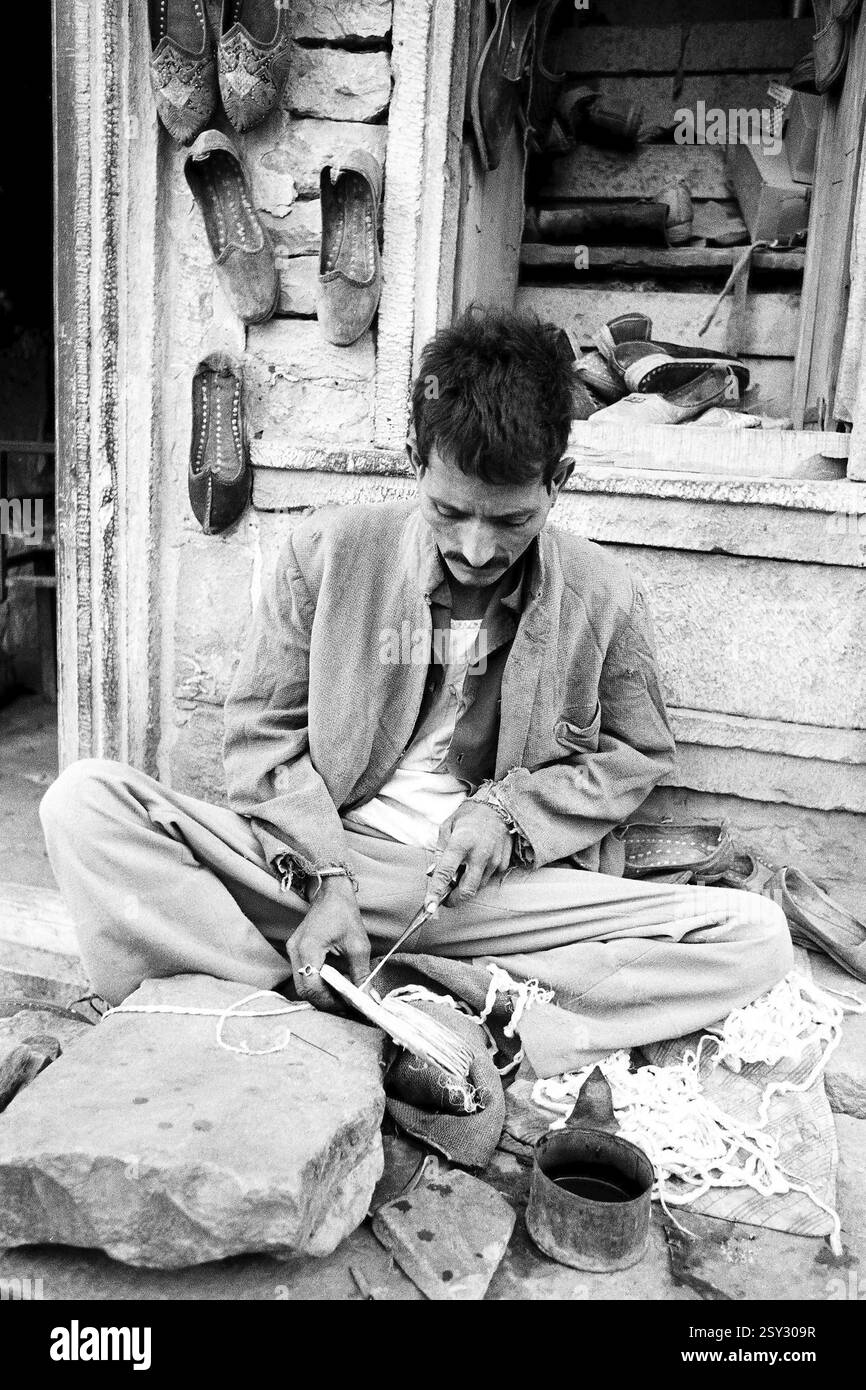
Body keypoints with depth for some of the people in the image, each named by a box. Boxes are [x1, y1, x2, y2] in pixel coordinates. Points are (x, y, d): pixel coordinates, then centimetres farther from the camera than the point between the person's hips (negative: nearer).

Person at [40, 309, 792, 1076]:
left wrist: (513, 811, -8)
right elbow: (266, 728, 1)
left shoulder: (606, 599, -4)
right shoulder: (328, 550, -4)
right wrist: (326, 877, -14)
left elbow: (634, 756, 10)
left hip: (501, 892, 1)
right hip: (312, 861, 0)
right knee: (84, 801, -18)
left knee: (755, 935, -22)